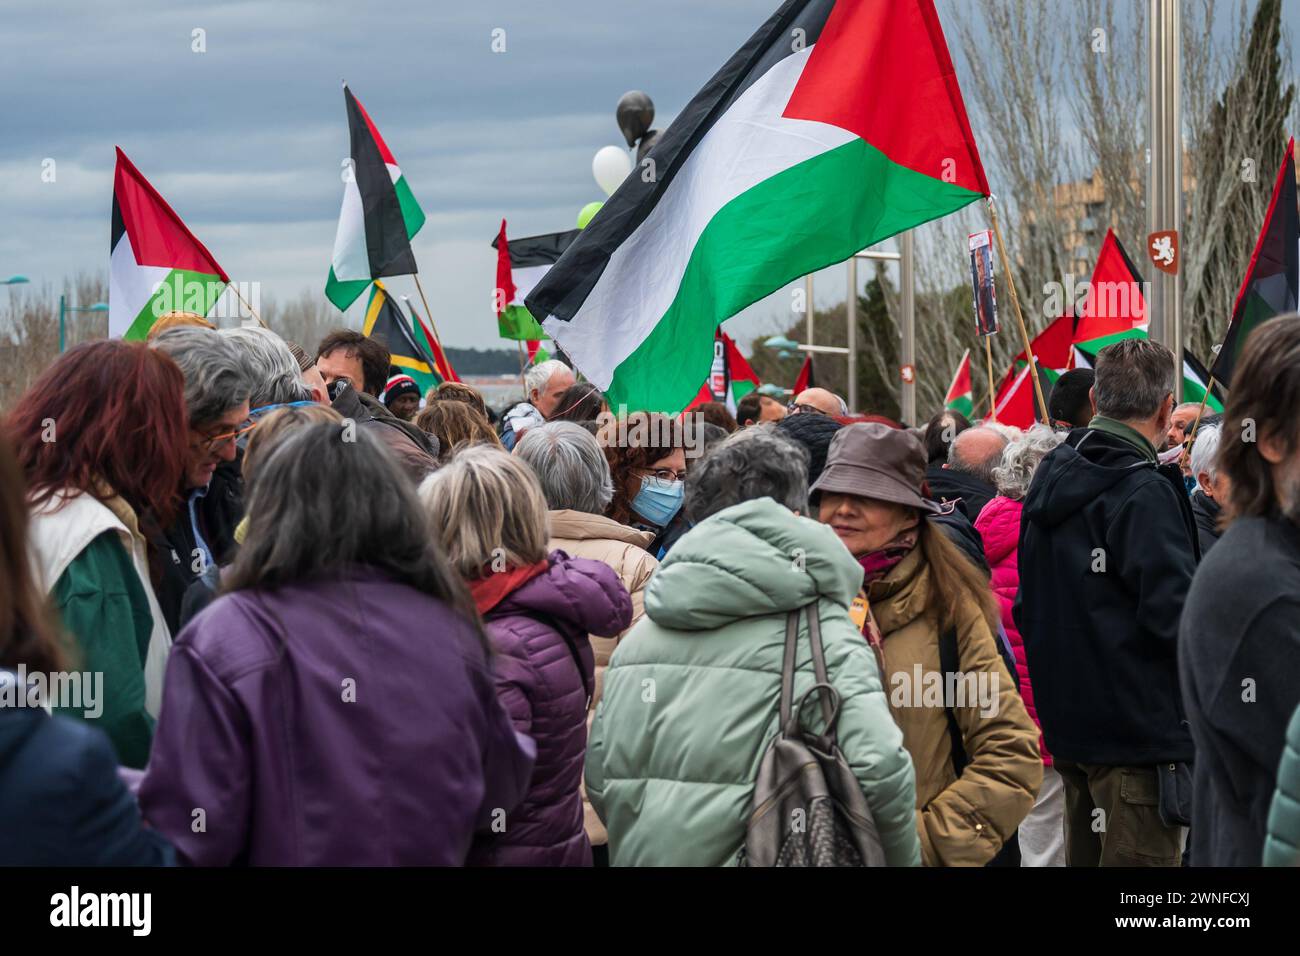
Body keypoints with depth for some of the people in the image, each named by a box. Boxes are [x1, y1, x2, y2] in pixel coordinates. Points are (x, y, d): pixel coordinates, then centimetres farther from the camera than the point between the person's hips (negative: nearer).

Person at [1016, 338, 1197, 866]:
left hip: (1067, 720, 9)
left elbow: (1027, 608, 17)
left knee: (1085, 854, 18)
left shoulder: (1050, 480, 10)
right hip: (1140, 732, -9)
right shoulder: (1144, 492, -17)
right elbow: (1178, 613, -21)